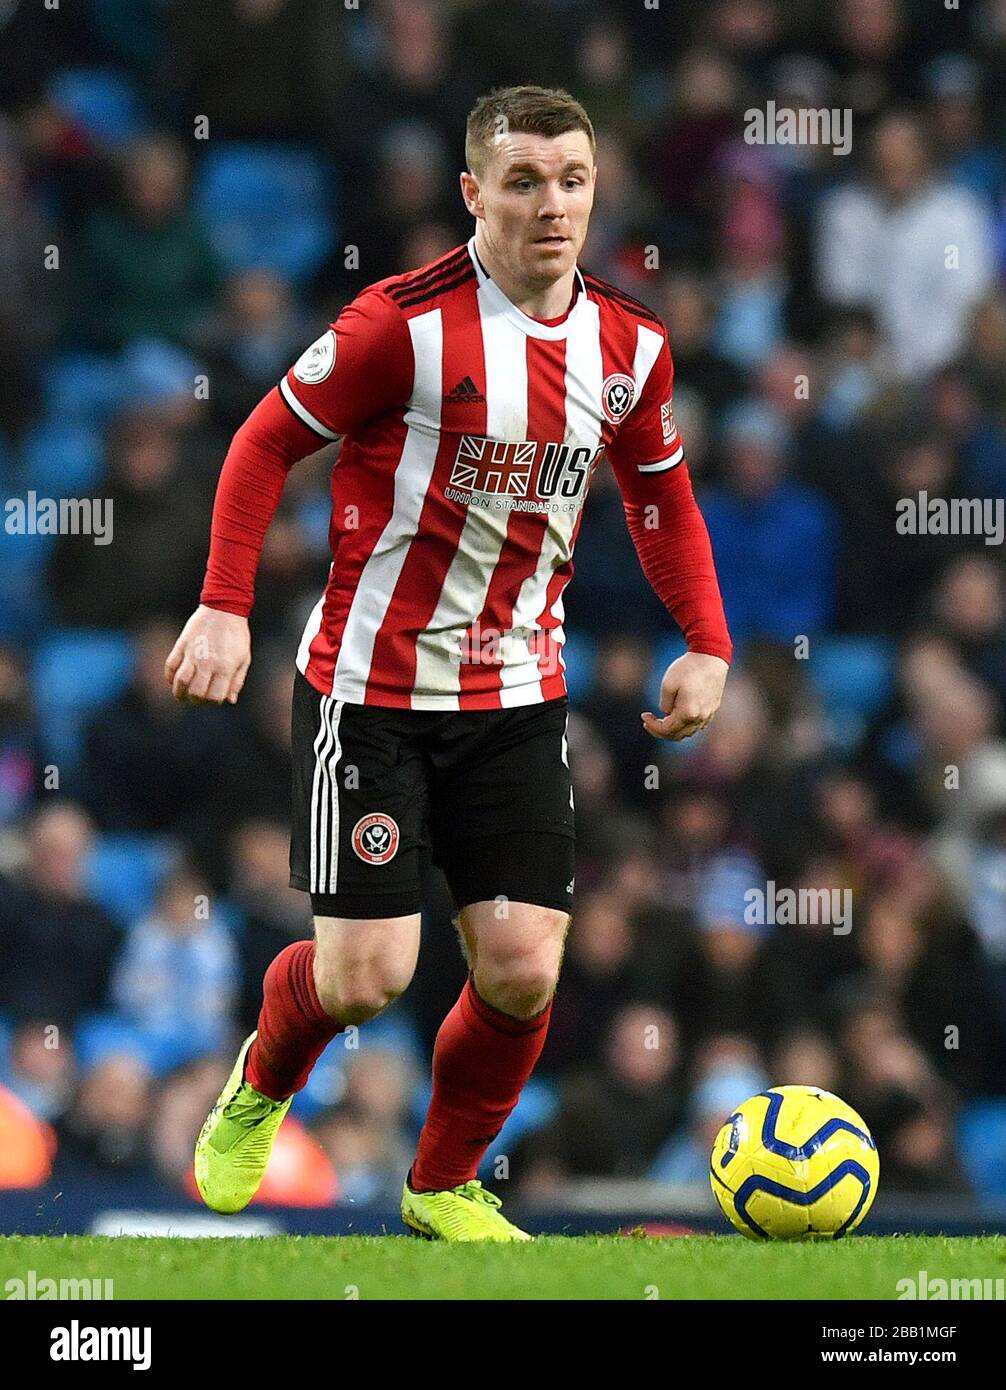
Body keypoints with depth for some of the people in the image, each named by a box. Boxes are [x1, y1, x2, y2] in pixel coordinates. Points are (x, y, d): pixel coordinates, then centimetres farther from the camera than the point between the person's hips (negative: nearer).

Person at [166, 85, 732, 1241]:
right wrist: (224, 605, -14)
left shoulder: (628, 345, 1)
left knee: (522, 971, -4)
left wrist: (705, 643, 7)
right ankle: (262, 1085, 28)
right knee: (366, 975, -8)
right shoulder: (406, 322, -16)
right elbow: (268, 442, -6)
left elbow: (660, 493, 18)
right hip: (370, 689, -4)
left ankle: (444, 1186, 22)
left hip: (517, 698, 4)